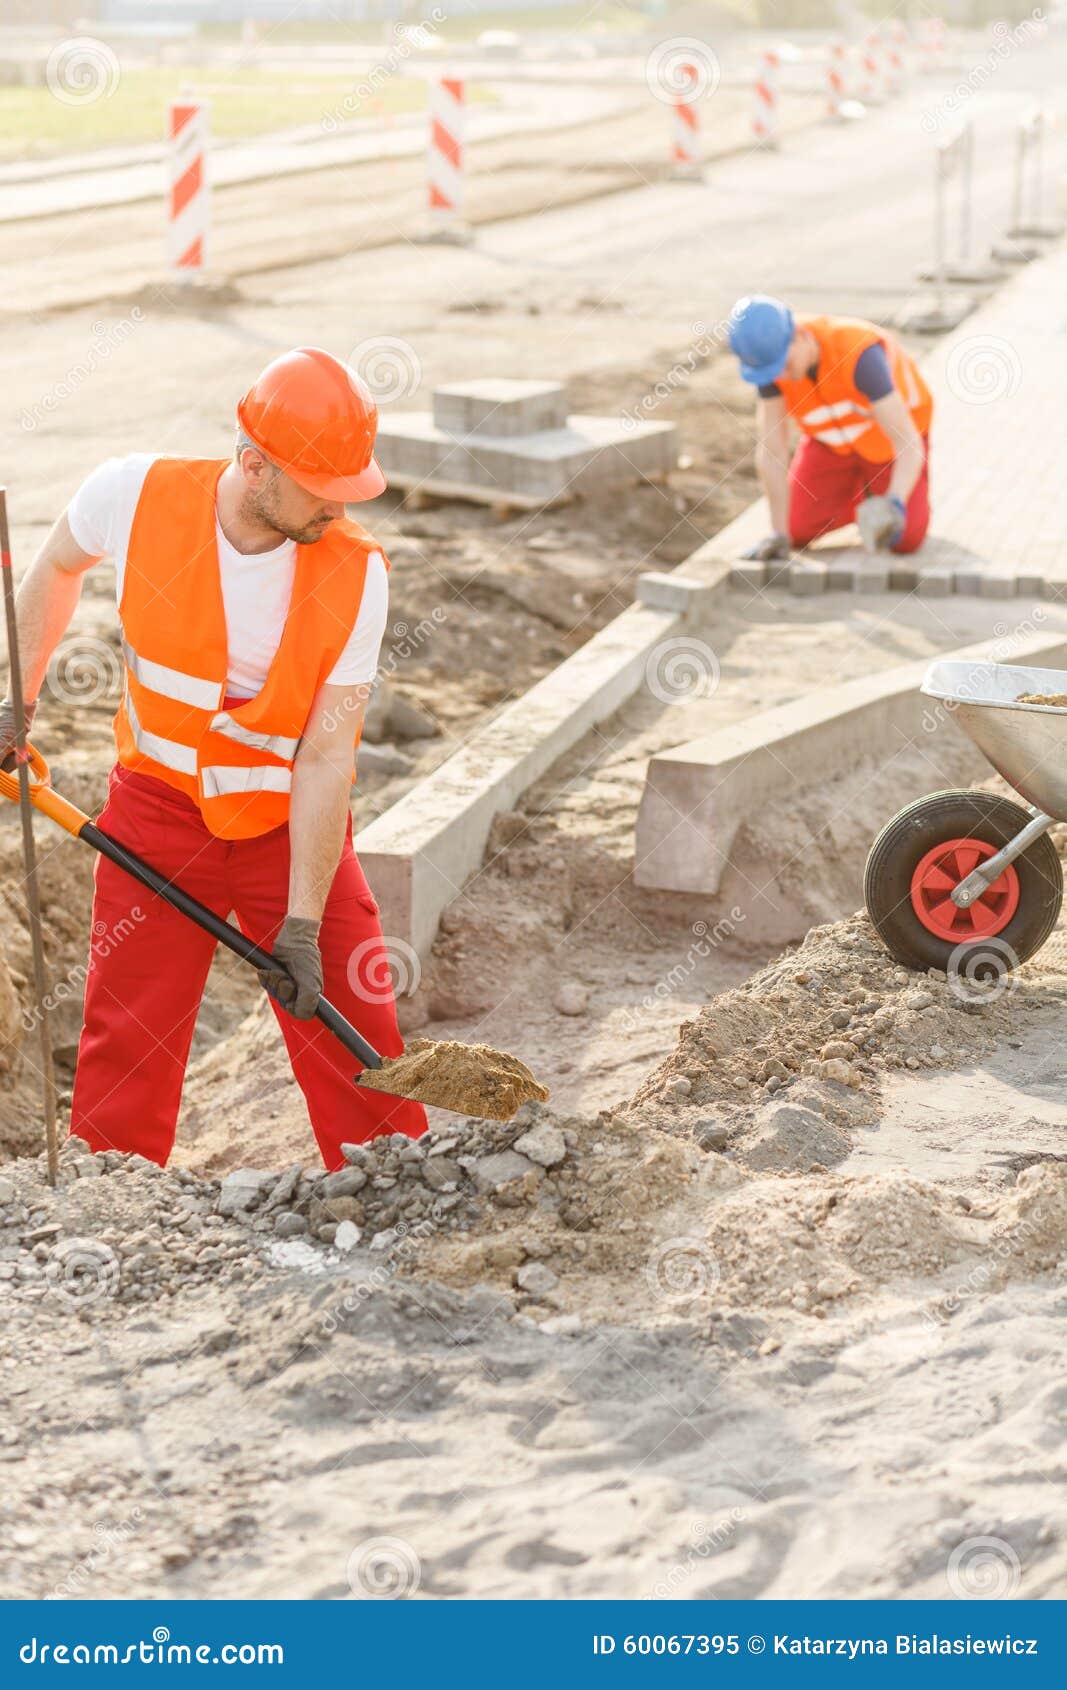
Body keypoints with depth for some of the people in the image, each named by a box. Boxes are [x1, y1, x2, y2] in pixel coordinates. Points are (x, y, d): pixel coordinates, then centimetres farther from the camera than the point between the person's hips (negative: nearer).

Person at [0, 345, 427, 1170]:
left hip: (292, 825, 0)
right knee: (126, 1040, 2)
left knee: (360, 1036, 0)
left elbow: (324, 759, -19)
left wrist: (303, 923, -20)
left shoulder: (356, 571, -19)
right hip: (159, 806, 0)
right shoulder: (135, 495, -18)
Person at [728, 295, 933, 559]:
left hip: (890, 440, -4)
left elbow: (909, 442, -46)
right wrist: (780, 534, -30)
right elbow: (770, 449, -26)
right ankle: (861, 492, 21)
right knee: (798, 532, -7)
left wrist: (895, 506, -64)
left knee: (904, 540, -18)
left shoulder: (857, 354, -44)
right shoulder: (770, 357, -30)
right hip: (833, 440, 4)